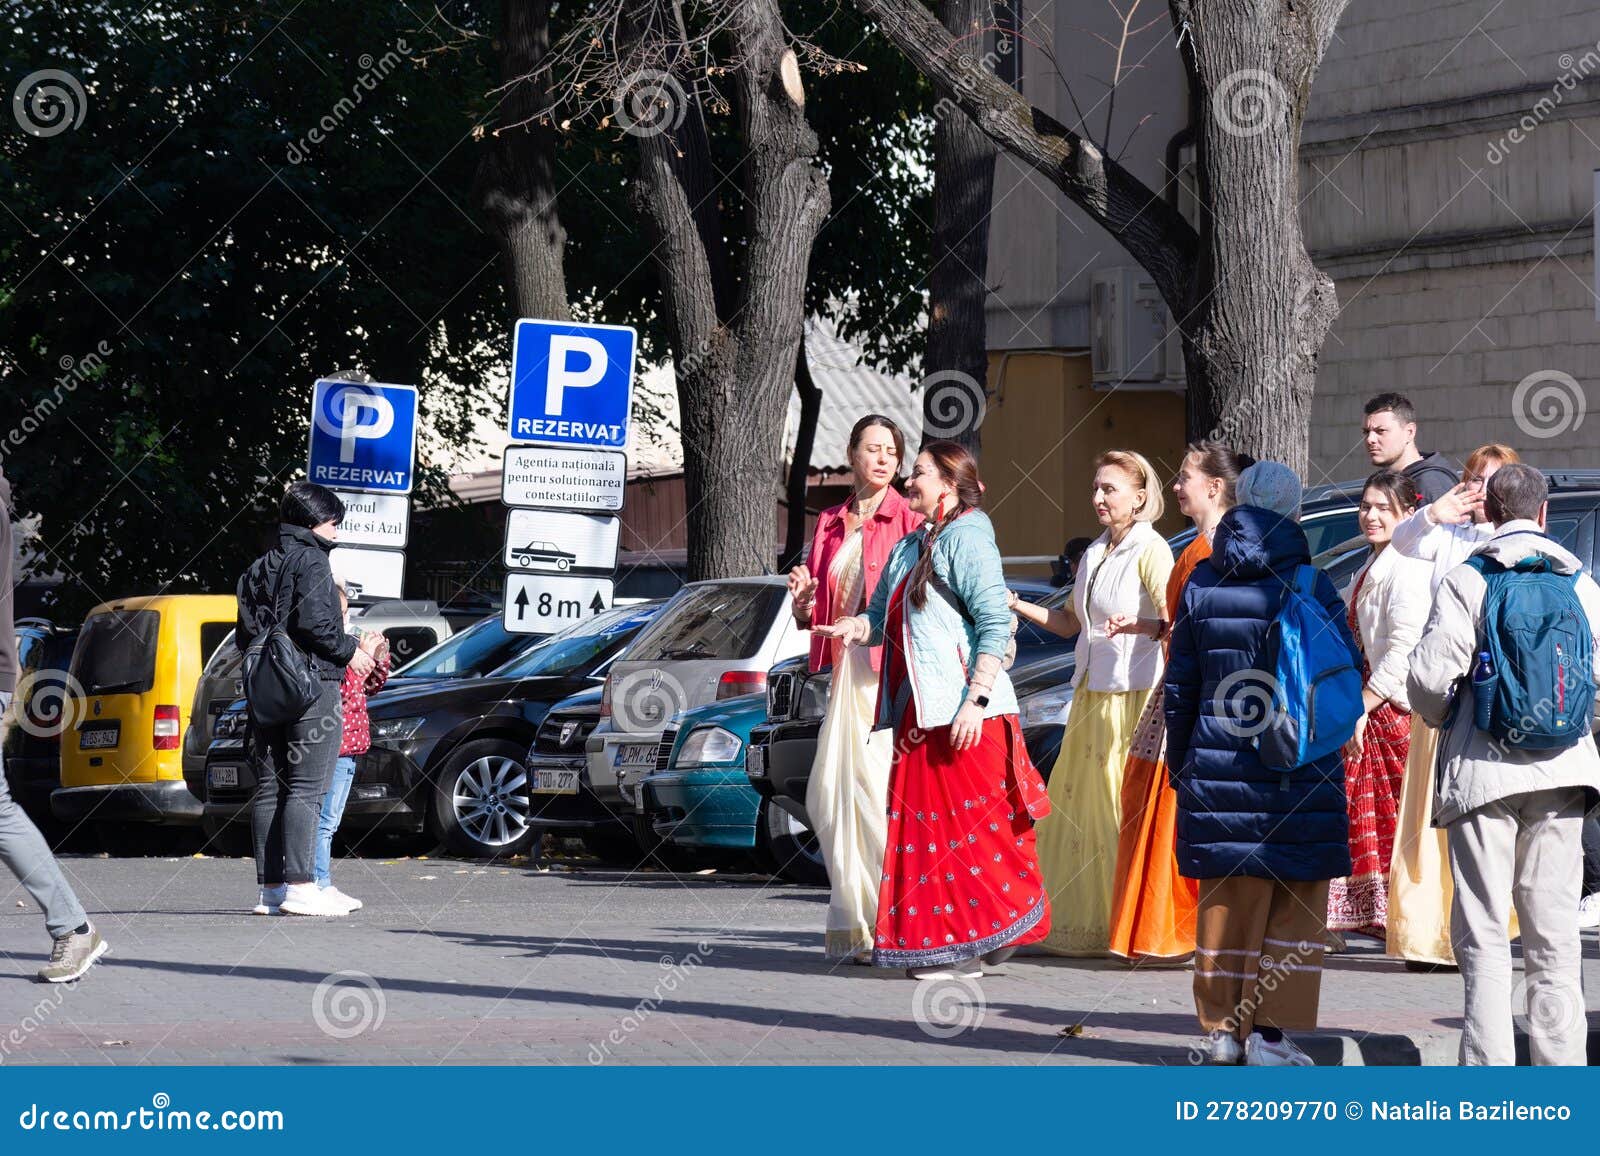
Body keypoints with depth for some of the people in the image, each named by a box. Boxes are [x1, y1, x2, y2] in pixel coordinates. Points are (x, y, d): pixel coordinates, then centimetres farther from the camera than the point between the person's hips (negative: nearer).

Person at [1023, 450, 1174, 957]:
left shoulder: (1151, 550, -8)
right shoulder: (1095, 552, 16)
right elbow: (1070, 623, 23)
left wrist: (1135, 625, -35)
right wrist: (1019, 607, 12)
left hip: (1135, 693, -8)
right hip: (1092, 695, 8)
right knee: (1077, 806, 7)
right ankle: (1085, 923, 13)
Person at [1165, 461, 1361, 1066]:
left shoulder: (1200, 588, 3)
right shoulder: (1311, 587, -6)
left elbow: (1179, 688, 7)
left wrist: (1179, 762, 16)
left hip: (1219, 765, 3)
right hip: (1301, 767, -3)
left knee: (1227, 899, 10)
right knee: (1295, 901, 4)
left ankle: (1223, 1027, 15)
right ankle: (1269, 1030, -1)